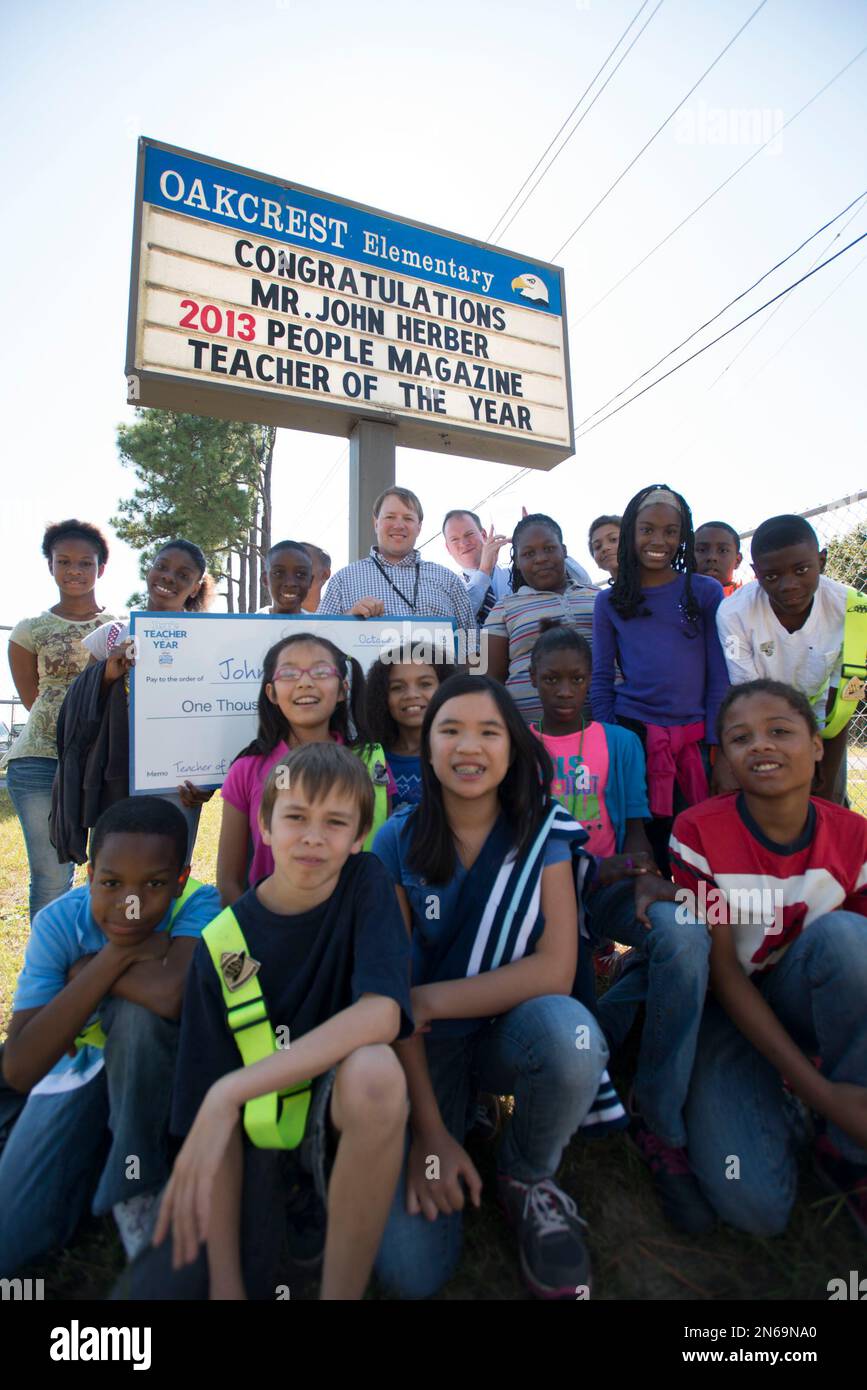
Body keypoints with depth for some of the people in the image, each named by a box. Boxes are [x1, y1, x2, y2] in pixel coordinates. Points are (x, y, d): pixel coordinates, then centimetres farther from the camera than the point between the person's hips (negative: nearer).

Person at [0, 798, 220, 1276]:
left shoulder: (198, 904, -29)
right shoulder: (59, 921, -22)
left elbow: (170, 994, -48)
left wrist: (86, 968, -30)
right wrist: (117, 956, -36)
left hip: (163, 1067, -2)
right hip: (81, 1064, 2)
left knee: (138, 1009, -34)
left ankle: (135, 1183, -11)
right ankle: (100, 1146, 18)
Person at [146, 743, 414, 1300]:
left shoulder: (367, 882, -14)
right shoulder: (222, 944, -11)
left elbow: (381, 1013, -27)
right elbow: (209, 1095, -9)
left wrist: (231, 1092, -31)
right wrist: (227, 1283, -13)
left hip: (347, 1108, -1)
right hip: (259, 1121, 2)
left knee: (373, 1070, -34)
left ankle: (342, 1291, -12)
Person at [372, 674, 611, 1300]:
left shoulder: (543, 833, -9)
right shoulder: (398, 842, -8)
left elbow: (555, 970, -19)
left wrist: (433, 999, -18)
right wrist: (429, 1129, -16)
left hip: (513, 1031, 1)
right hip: (428, 1045, -1)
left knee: (568, 1029, -34)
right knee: (410, 1268, -18)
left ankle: (529, 1180, -2)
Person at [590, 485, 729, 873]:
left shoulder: (707, 593, 3)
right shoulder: (610, 601, 5)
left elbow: (719, 675, 2)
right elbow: (601, 678, 6)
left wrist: (716, 745, -3)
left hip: (693, 738, 0)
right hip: (631, 731, 1)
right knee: (641, 845, 10)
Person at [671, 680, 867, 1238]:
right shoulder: (699, 832, -20)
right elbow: (722, 970, -18)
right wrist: (818, 1089, -23)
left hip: (810, 1004, 3)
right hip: (727, 1011, -2)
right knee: (757, 1206, -21)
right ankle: (782, 1103, 13)